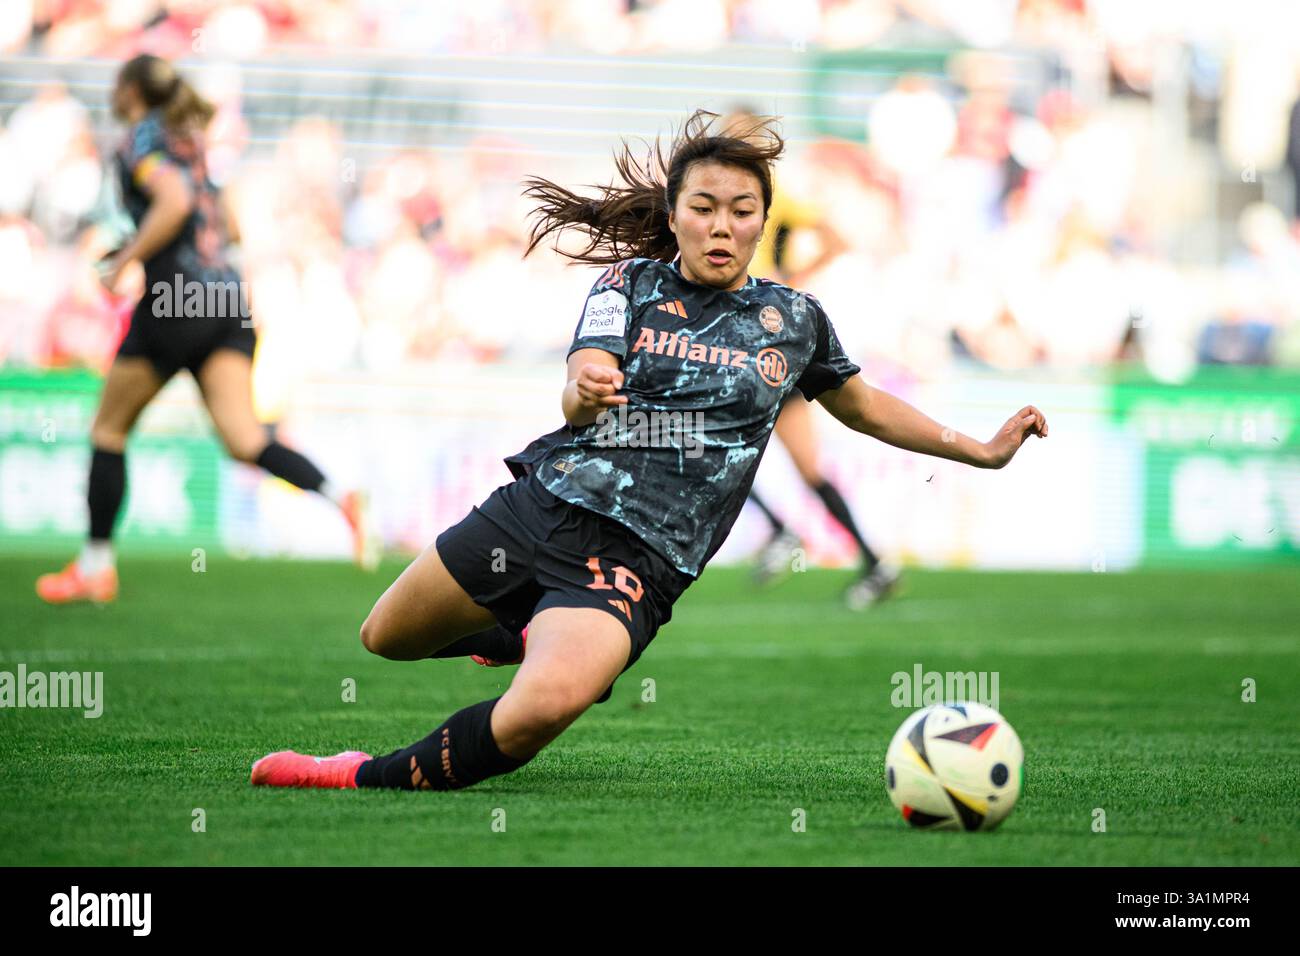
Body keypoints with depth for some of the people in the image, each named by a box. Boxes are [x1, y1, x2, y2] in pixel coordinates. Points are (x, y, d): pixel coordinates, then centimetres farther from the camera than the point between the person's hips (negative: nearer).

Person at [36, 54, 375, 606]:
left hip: (175, 299, -7)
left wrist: (125, 261, -13)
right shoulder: (187, 141, 22)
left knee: (108, 430, 10)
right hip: (226, 298, 7)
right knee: (244, 441, -6)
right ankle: (341, 499, -29)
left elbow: (174, 200, -22)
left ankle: (96, 566, 15)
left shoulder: (141, 141, -3)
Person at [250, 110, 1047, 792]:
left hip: (637, 563, -1)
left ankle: (379, 779, -15)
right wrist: (586, 393, -36)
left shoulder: (794, 319, 10)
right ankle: (518, 634, 46)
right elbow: (579, 390, -12)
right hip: (543, 506, 2)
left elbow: (861, 404, 29)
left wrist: (980, 451, 26)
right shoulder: (632, 284, 4)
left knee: (551, 701, -33)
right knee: (385, 639, 18)